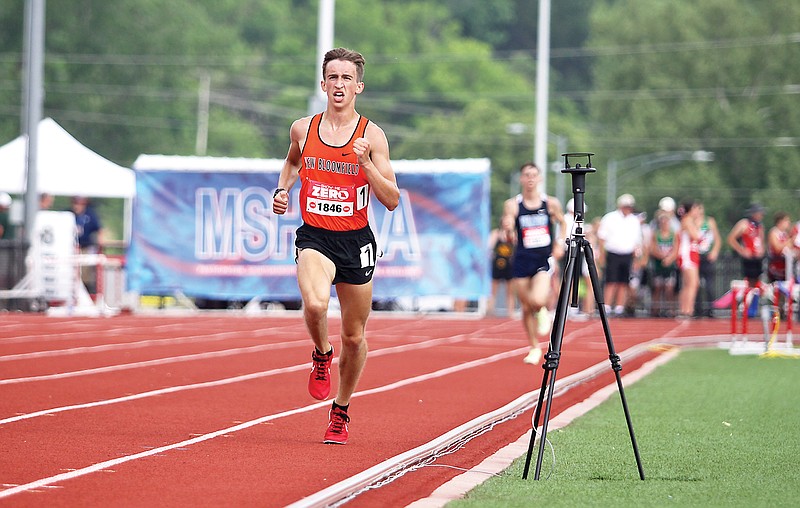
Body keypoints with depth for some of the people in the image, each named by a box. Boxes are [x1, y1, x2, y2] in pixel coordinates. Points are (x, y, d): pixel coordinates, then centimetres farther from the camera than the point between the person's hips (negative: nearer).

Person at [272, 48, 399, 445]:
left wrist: (366, 163, -21)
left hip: (355, 241, 0)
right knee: (315, 303, -31)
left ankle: (340, 412, 31)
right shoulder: (302, 129, 2)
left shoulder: (372, 136, -5)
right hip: (314, 237, 0)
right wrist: (282, 189, 8)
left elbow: (392, 201, -8)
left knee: (353, 336, 9)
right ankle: (321, 355, 3)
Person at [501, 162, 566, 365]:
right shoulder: (513, 204, -3)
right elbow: (509, 232, -10)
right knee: (526, 308, 7)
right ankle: (534, 348, 26)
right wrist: (508, 227, -33)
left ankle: (543, 312, 15)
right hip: (522, 259, 1)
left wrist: (560, 243, 2)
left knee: (537, 301, -23)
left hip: (544, 259, -1)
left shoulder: (551, 203, 0)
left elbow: (562, 223, 17)